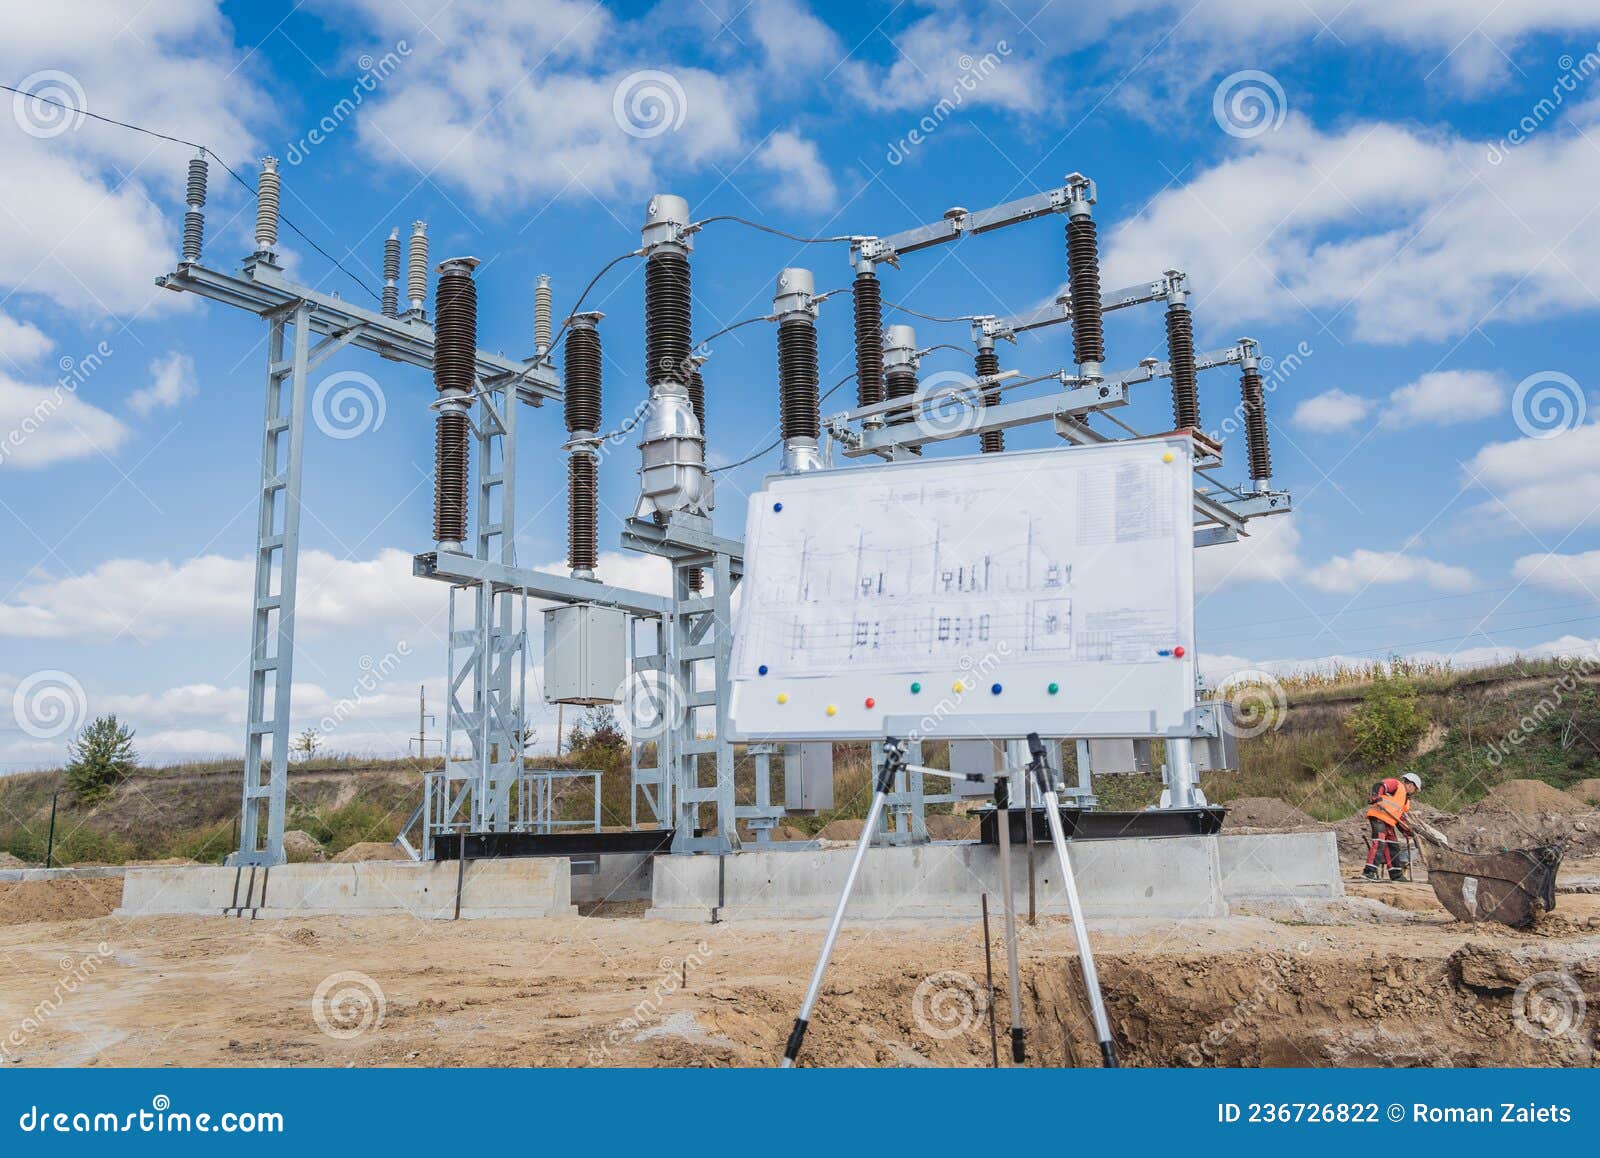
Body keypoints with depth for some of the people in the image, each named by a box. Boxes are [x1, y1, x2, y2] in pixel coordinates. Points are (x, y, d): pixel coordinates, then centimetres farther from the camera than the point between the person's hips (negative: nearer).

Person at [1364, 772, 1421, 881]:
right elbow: (1378, 786, -15)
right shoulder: (1396, 785, 1)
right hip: (1378, 816, -10)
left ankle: (1396, 875, 22)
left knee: (1394, 847, 13)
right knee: (1379, 843, -20)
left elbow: (1400, 817, 27)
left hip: (1389, 822, 10)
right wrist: (1377, 798, -31)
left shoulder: (1406, 799, 28)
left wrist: (1407, 831, 16)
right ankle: (1369, 871, -25)